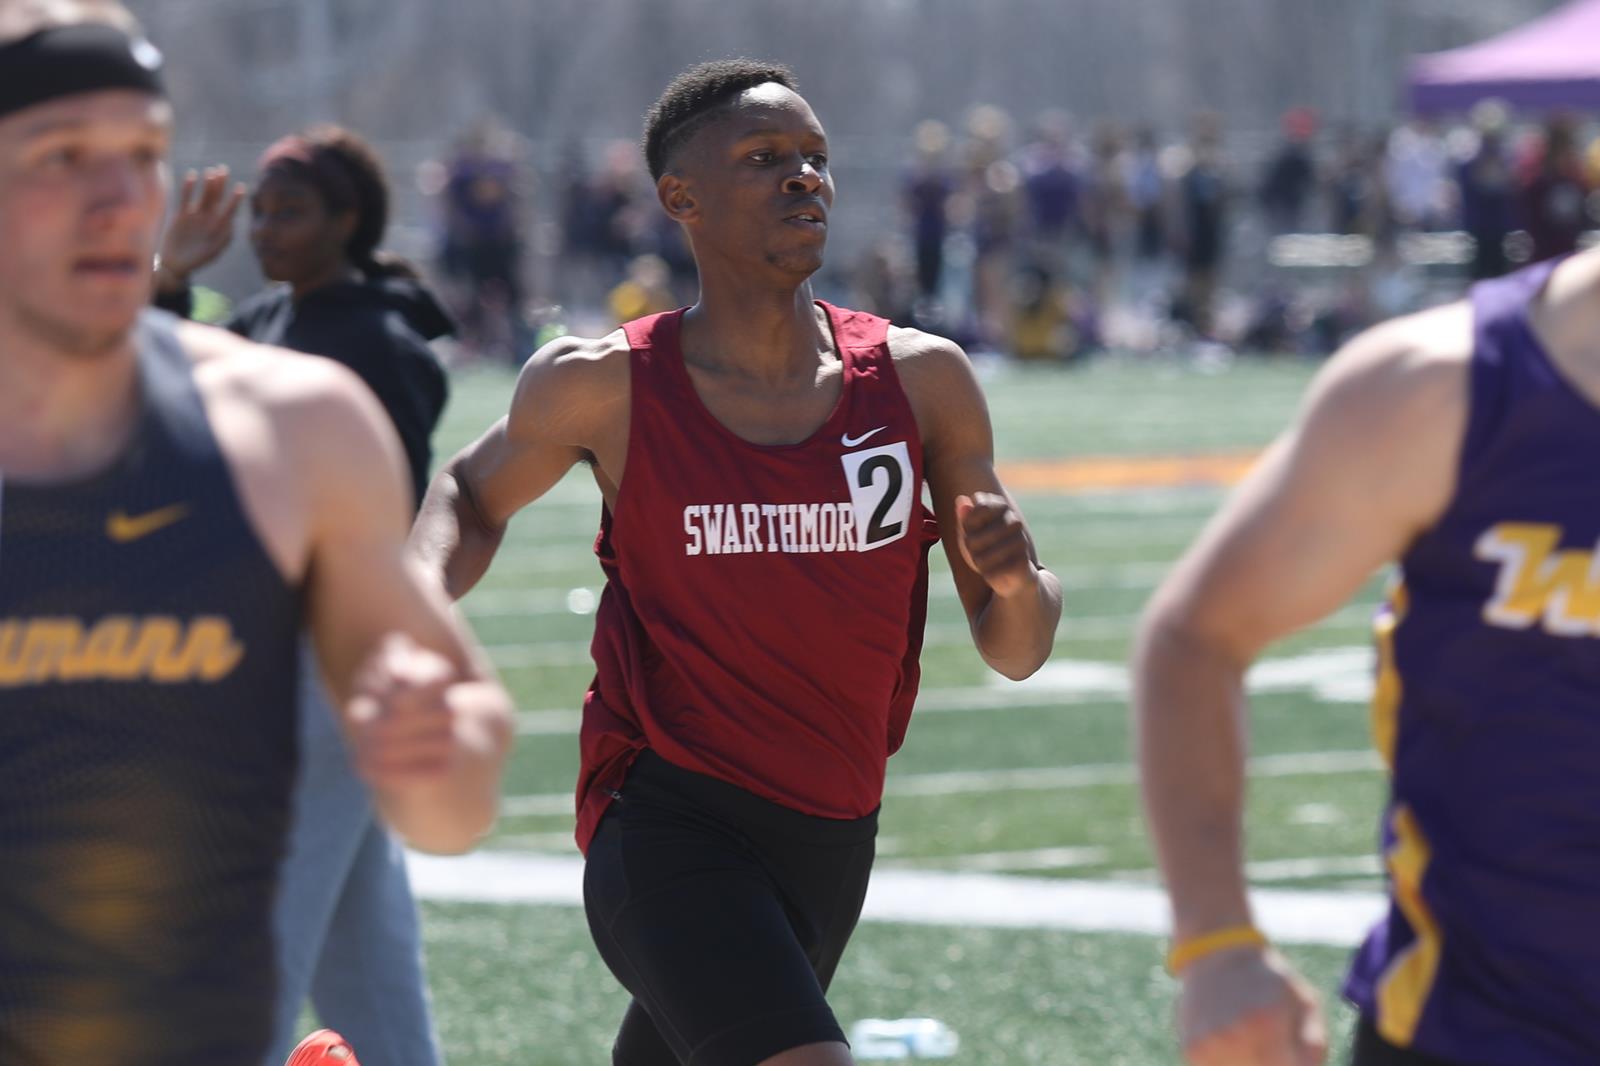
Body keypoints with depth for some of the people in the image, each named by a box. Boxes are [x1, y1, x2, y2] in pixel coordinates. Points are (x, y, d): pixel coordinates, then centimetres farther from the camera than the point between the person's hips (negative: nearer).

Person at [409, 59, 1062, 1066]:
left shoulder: (920, 379, -1)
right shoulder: (607, 389, -7)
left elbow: (1015, 652, 4)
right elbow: (473, 494, 14)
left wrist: (1016, 581, -20)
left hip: (832, 834, 5)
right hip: (670, 822, -5)